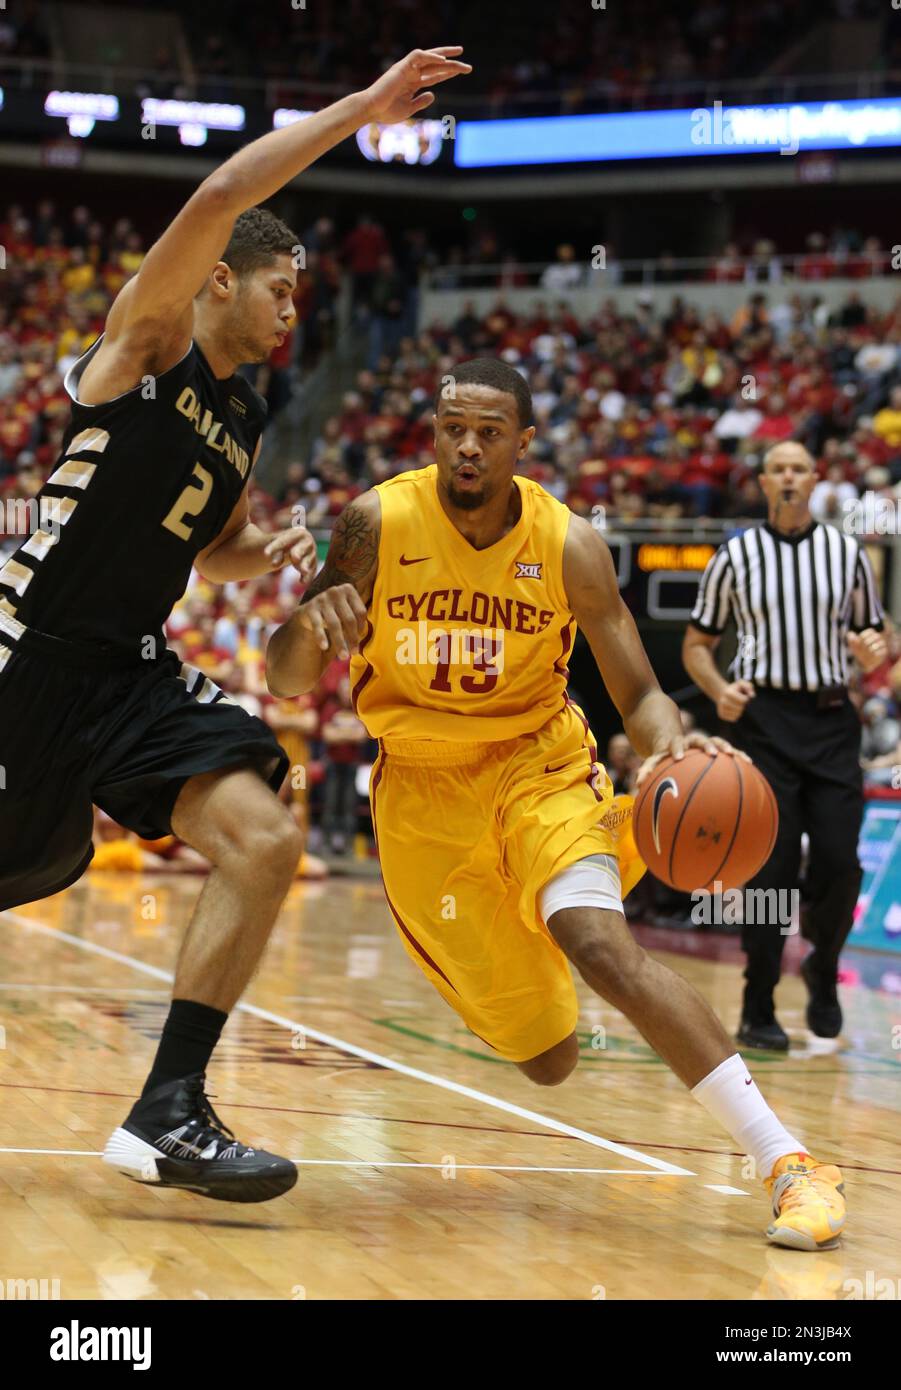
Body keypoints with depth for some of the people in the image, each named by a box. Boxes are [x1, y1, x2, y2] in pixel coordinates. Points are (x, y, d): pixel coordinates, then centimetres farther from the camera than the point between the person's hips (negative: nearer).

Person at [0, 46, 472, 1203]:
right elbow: (217, 201, -22)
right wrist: (362, 109, -21)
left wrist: (267, 555, 8)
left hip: (134, 673, 7)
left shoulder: (244, 421, 15)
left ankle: (167, 1116, -12)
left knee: (264, 842, -13)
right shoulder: (146, 339, -5)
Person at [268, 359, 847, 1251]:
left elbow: (638, 694, -9)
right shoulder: (378, 525, -15)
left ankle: (788, 1163, -29)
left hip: (537, 761, -1)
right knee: (546, 1060, 1)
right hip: (423, 786, 1)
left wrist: (671, 742, -33)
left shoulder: (567, 544, -14)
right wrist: (311, 623, -35)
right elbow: (285, 683, -11)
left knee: (600, 944, -31)